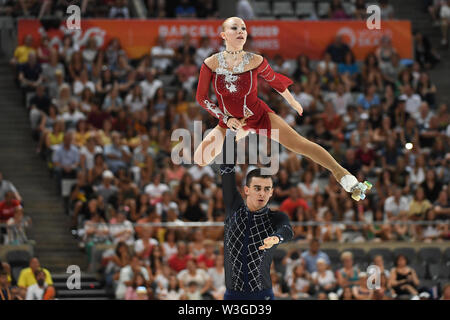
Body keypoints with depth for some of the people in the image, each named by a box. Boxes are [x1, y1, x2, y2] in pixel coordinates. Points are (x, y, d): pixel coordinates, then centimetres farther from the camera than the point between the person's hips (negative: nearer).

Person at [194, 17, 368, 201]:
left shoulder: (255, 61, -21)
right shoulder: (211, 64, -21)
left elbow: (275, 81, 1)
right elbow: (201, 97, -7)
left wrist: (292, 102, 17)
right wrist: (226, 119, -14)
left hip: (259, 116, -2)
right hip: (230, 122, 2)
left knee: (301, 145, -12)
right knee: (200, 159, -3)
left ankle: (341, 173, -2)